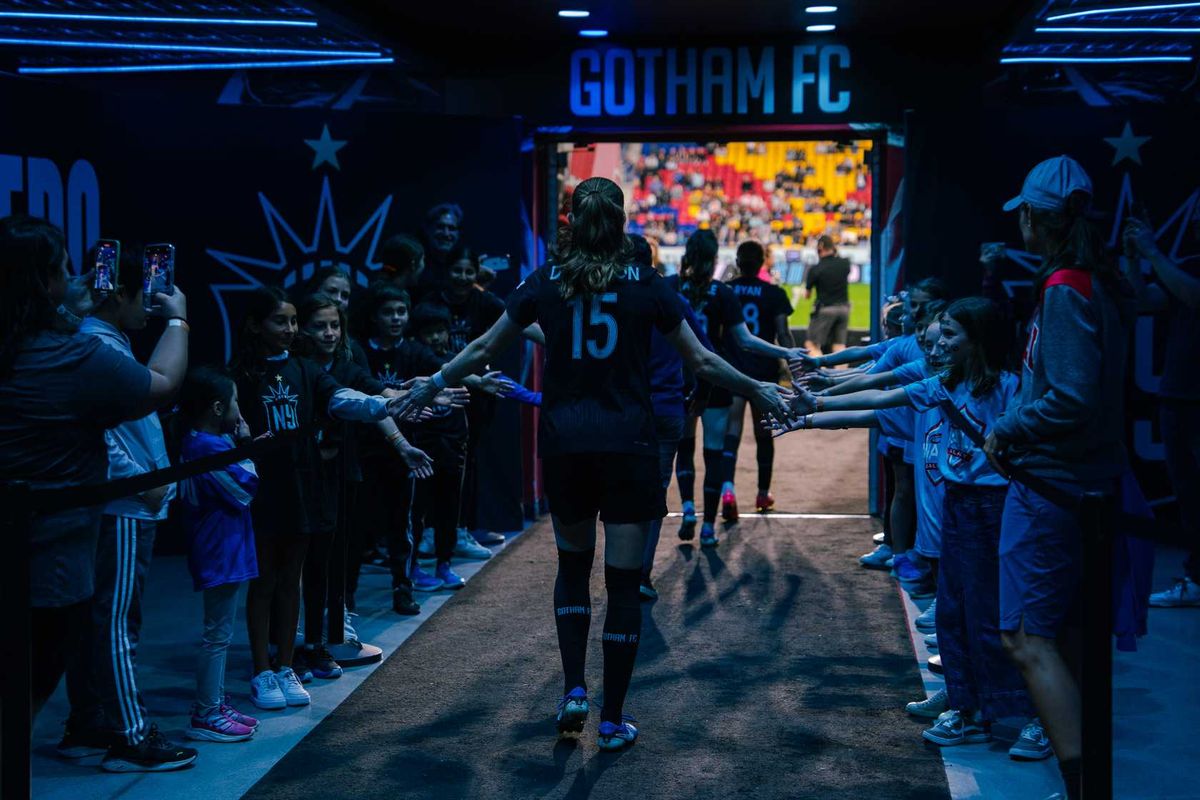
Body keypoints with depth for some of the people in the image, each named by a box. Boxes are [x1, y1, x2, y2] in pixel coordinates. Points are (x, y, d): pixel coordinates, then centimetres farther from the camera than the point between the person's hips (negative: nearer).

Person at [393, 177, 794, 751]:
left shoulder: (545, 284, 2)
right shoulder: (646, 285, -2)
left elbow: (484, 349, 10)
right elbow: (701, 362, 2)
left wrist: (435, 383, 25)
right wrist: (758, 391, 16)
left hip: (564, 445, 2)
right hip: (629, 445, -2)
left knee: (572, 566, 22)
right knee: (624, 583, 5)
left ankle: (573, 690, 13)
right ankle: (612, 721, 9)